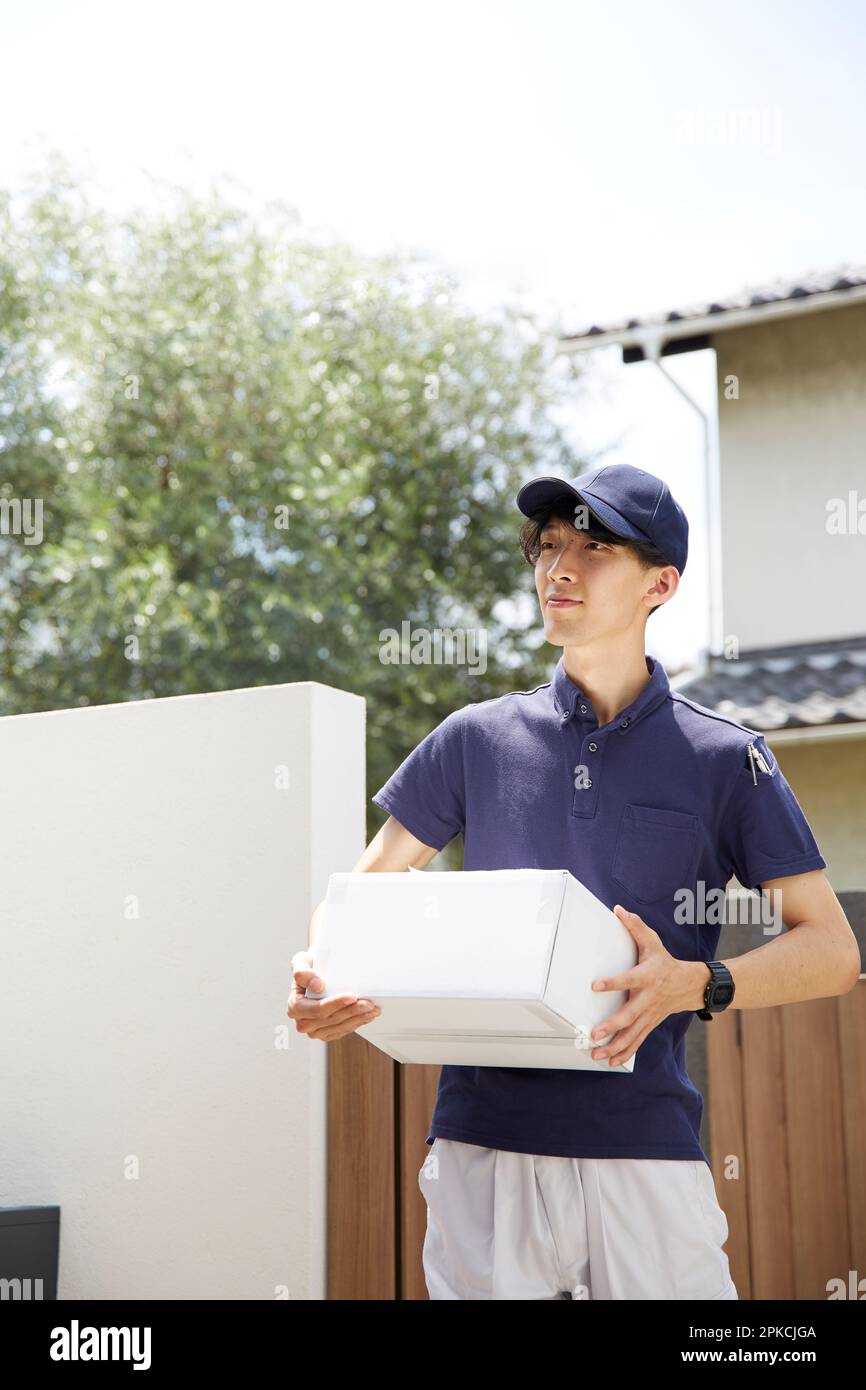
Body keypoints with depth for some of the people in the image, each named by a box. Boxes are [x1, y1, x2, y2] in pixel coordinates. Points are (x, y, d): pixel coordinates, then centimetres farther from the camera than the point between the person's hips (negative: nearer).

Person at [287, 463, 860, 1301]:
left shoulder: (725, 758, 5)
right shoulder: (476, 738, 11)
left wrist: (695, 985, -15)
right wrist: (320, 973, -8)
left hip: (646, 1142, -1)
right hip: (483, 1141, 2)